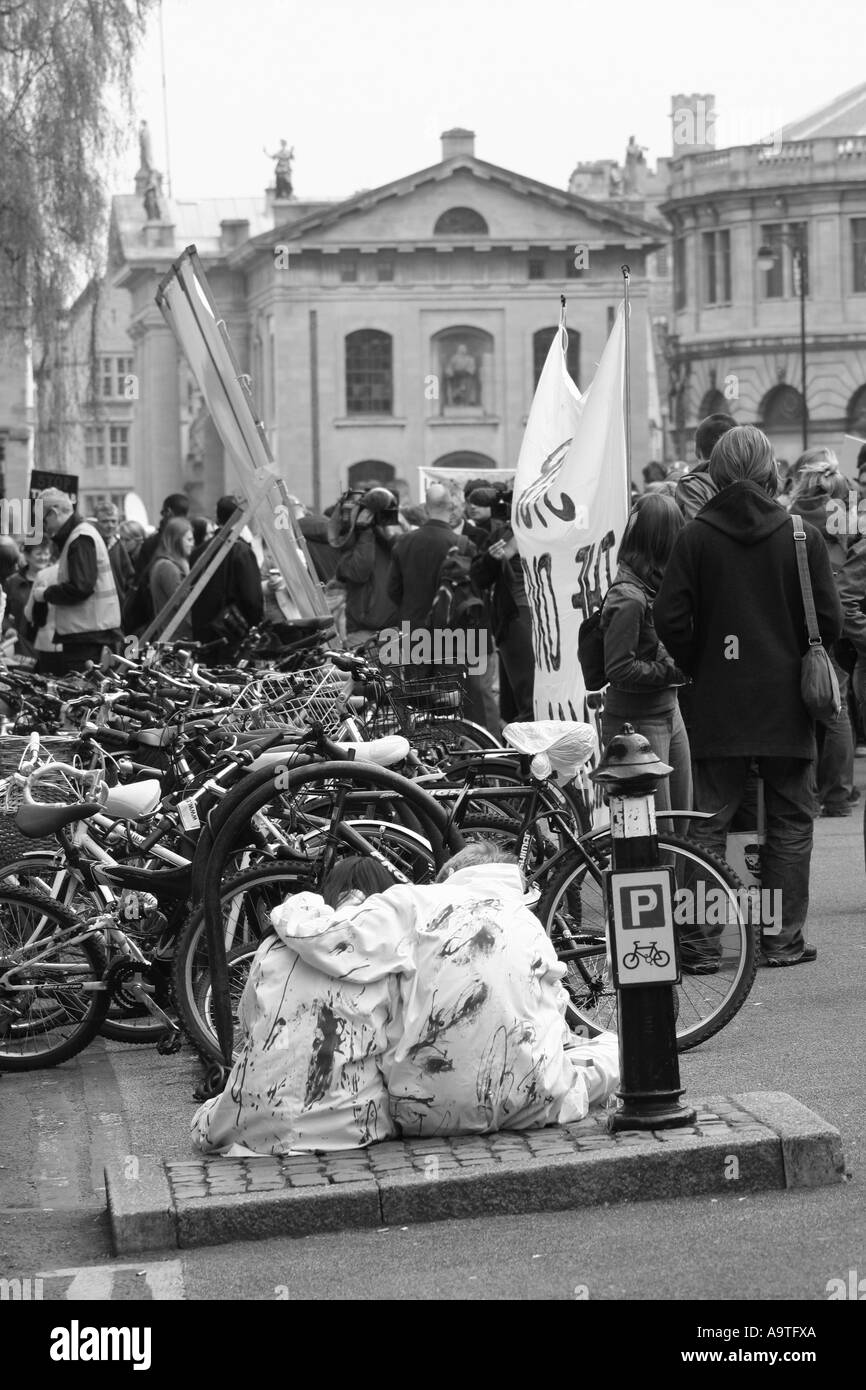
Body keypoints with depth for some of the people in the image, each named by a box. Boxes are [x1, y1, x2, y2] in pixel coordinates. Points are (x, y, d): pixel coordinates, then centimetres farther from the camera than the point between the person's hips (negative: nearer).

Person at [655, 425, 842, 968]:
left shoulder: (695, 537, -5)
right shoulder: (802, 536, -5)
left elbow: (671, 619, -8)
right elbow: (830, 622, -5)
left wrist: (699, 668, 8)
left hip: (718, 702, 1)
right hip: (787, 701, 0)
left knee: (708, 822, 7)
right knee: (790, 822, 9)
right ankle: (783, 938, 9)